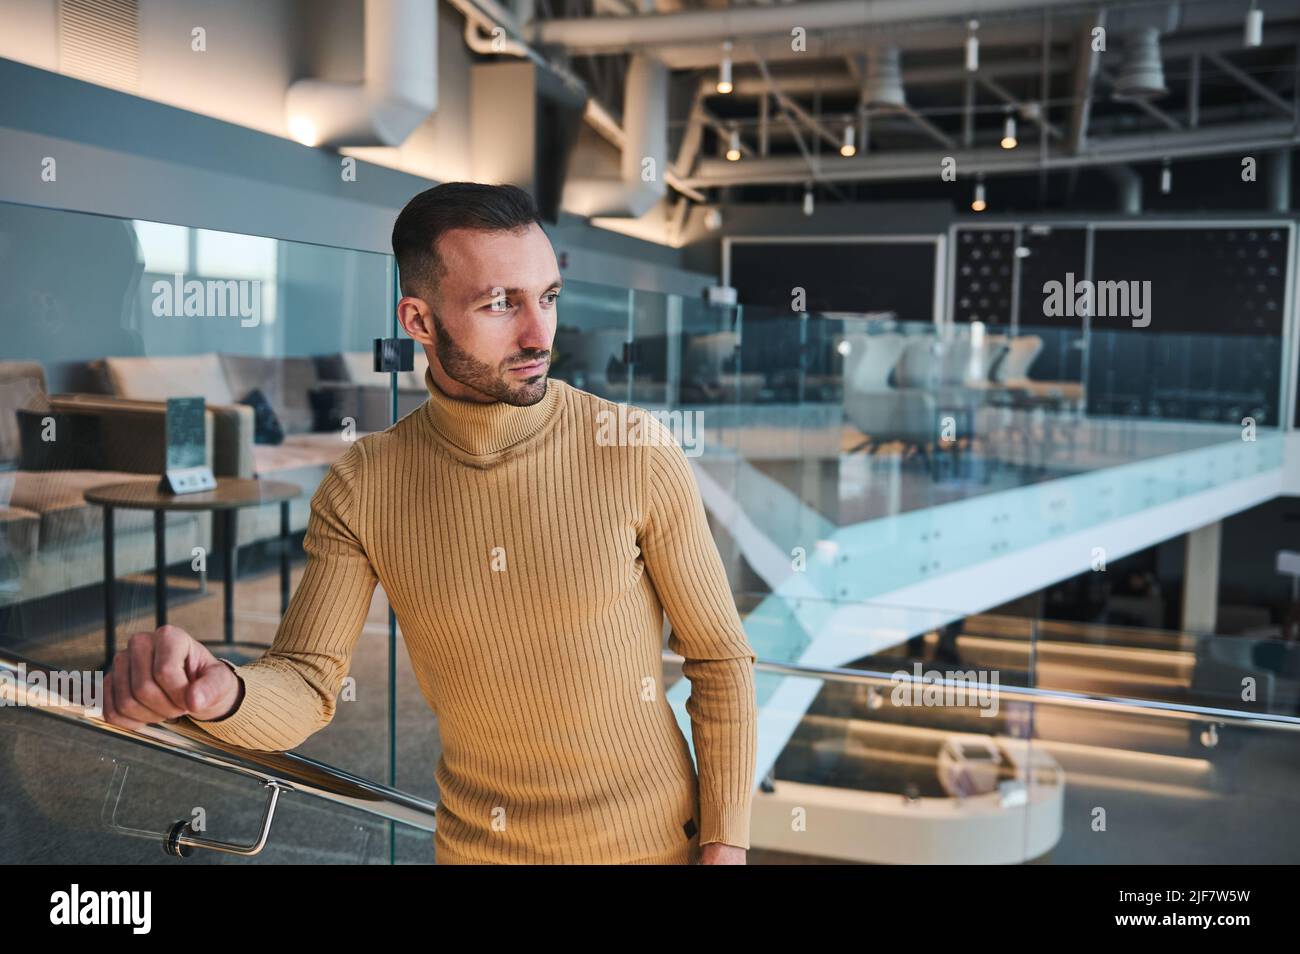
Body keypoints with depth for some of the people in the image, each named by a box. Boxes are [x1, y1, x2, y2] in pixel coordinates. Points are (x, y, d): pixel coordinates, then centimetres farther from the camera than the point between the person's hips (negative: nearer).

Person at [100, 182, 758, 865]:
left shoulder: (636, 451, -17)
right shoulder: (362, 488, -10)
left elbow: (720, 660, -9)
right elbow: (303, 691, -10)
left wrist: (726, 846, -10)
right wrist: (222, 694, -32)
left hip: (648, 840, -2)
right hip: (476, 843, 2)